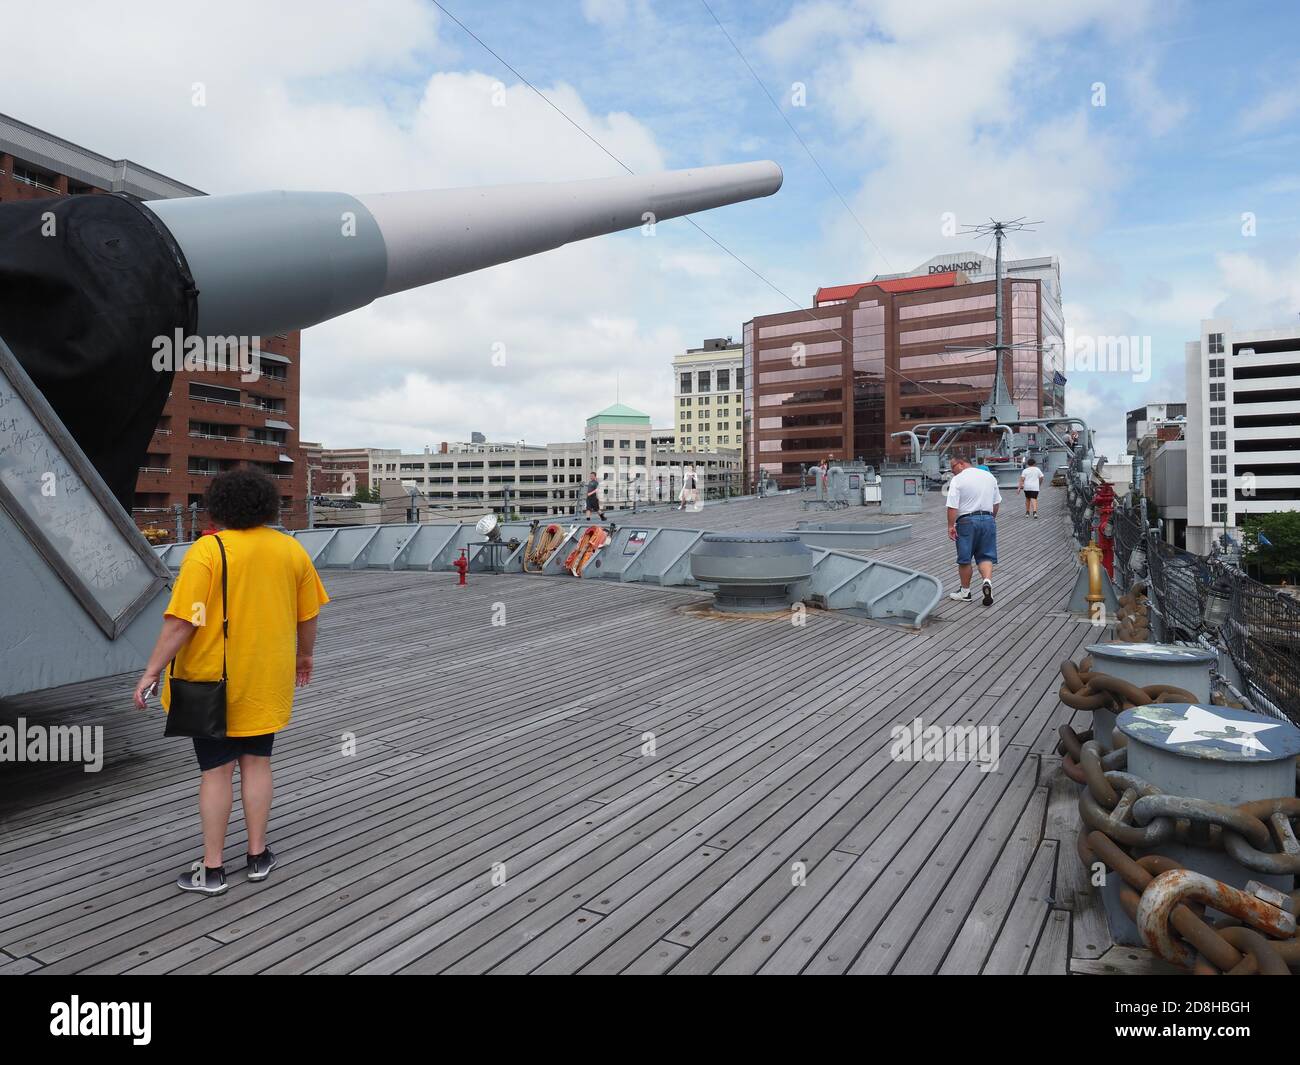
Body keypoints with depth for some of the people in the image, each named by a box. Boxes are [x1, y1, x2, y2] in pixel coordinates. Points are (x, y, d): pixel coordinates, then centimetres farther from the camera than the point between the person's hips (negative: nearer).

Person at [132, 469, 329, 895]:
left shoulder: (207, 550, -14)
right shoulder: (291, 549, 0)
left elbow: (182, 622, -19)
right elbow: (307, 616, 8)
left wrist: (152, 672, -10)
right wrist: (304, 655, 23)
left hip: (214, 681, -3)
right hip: (268, 679, 4)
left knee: (216, 771, 7)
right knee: (256, 763, 15)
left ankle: (213, 869, 16)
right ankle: (258, 856, 23)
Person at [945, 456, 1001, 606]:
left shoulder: (957, 480, -10)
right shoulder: (989, 476, 9)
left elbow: (952, 506, -16)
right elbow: (996, 502, 16)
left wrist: (951, 526, -12)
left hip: (966, 521, -5)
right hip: (988, 519, 5)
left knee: (964, 559, 6)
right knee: (985, 556, 11)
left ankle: (965, 592, 16)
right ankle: (987, 580, -13)